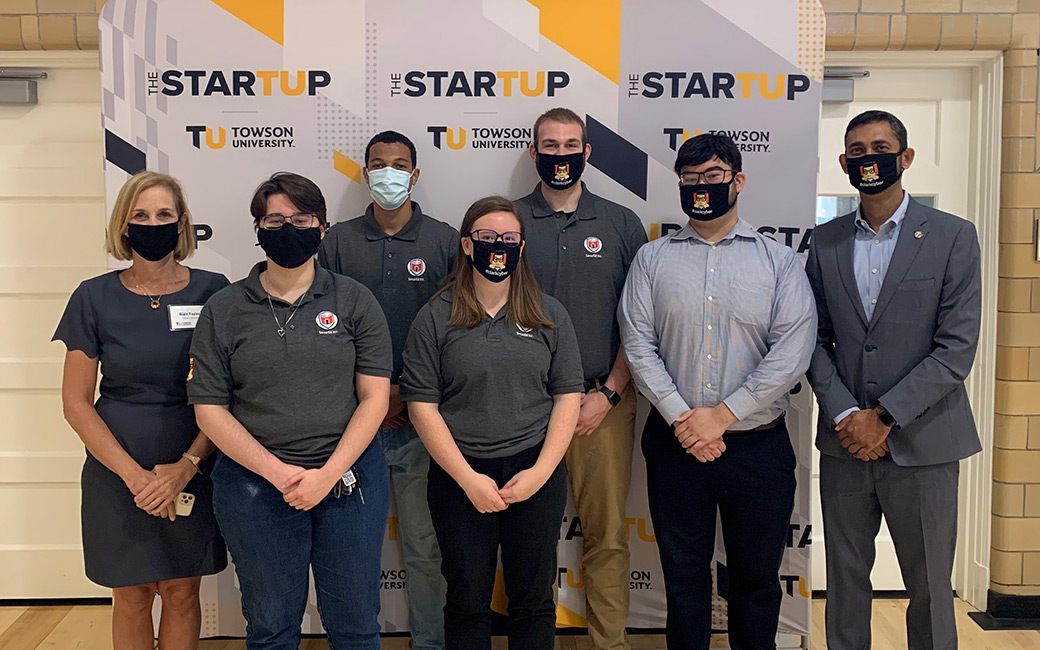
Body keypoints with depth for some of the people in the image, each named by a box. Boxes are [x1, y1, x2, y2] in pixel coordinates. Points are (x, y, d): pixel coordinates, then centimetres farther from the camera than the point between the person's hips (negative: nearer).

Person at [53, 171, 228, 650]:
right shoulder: (95, 298, -3)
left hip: (192, 473, 0)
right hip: (118, 476, 0)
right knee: (132, 597, 12)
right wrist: (135, 475, -11)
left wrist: (186, 466, -13)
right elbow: (76, 403, -2)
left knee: (182, 592, 11)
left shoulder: (212, 292, -4)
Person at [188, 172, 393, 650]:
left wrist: (328, 474, -13)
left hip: (350, 477, 0)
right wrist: (279, 473, -13)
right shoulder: (223, 311, 1)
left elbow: (374, 397, -3)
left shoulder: (354, 301, 1)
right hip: (255, 483, 0)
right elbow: (209, 410, -2)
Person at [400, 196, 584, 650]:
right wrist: (469, 479, -11)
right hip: (460, 477, -1)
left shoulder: (549, 314, 4)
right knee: (467, 602, 11)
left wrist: (541, 471, -8)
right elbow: (421, 406, -6)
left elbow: (568, 395, 2)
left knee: (534, 600, 12)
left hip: (537, 472, 2)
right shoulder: (436, 319, -2)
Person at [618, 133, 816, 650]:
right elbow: (638, 345, -3)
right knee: (683, 574, 13)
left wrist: (723, 414, -14)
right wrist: (681, 418, -13)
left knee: (757, 578, 13)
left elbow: (793, 351, -8)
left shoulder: (780, 262, 2)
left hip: (757, 446, 0)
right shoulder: (652, 259, 5)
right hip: (675, 443, 1)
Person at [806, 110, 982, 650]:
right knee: (845, 580, 12)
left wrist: (884, 417, -13)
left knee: (929, 591, 8)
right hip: (844, 442, 3)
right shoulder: (825, 242, 8)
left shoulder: (953, 237, -1)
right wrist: (845, 414, -8)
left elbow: (958, 347, -8)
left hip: (921, 444, -2)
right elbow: (815, 340, 6)